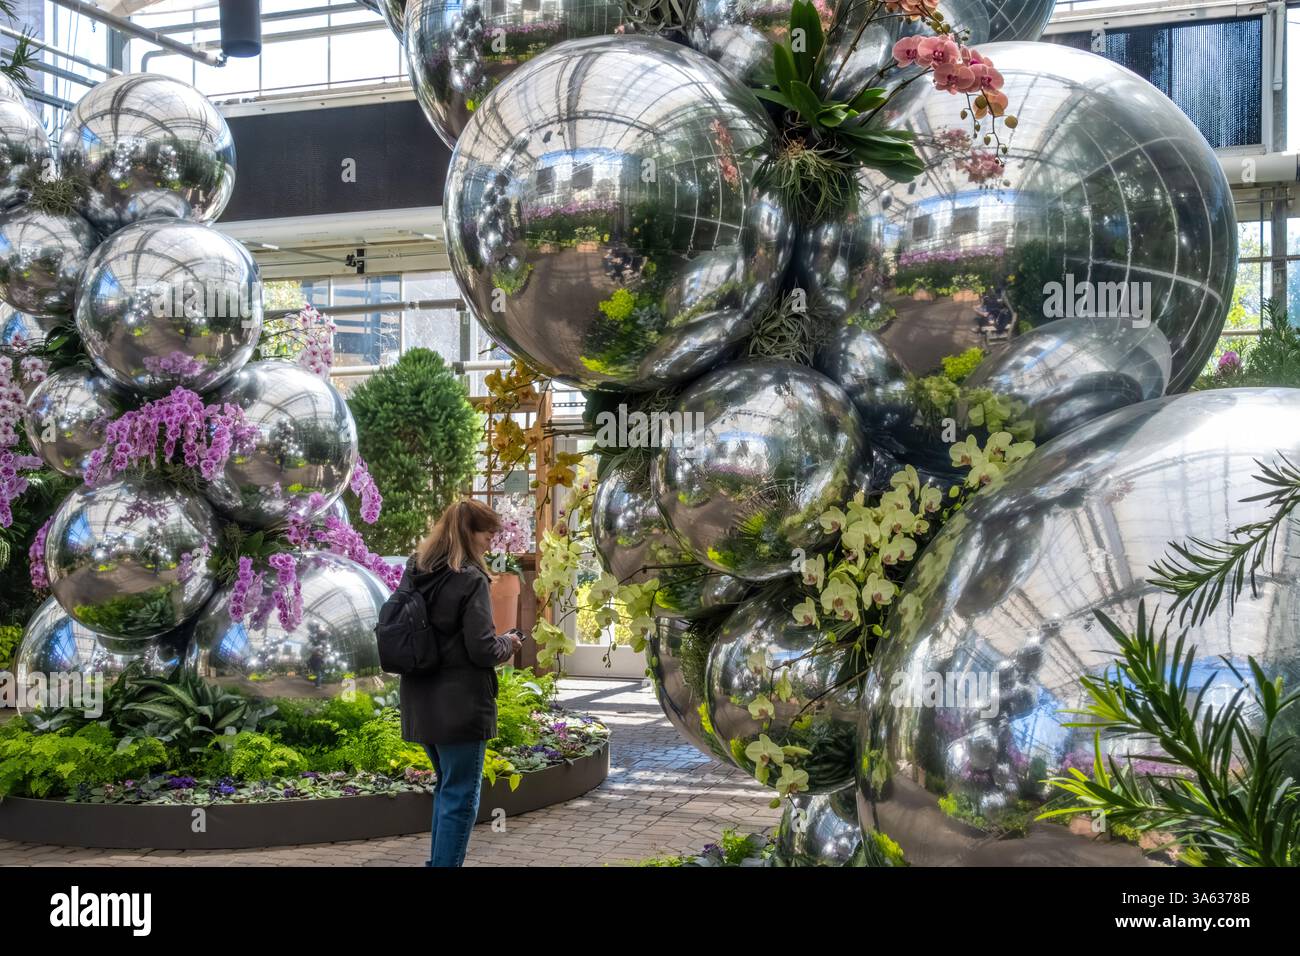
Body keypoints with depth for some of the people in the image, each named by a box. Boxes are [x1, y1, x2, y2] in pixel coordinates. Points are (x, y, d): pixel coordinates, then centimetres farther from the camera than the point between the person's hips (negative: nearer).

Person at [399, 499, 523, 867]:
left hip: (421, 703, 8)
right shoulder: (470, 579, -16)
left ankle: (437, 859, 28)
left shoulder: (415, 573, 7)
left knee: (446, 785, 23)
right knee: (460, 795, 2)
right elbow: (482, 650, -19)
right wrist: (507, 644, 2)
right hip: (460, 703, -8)